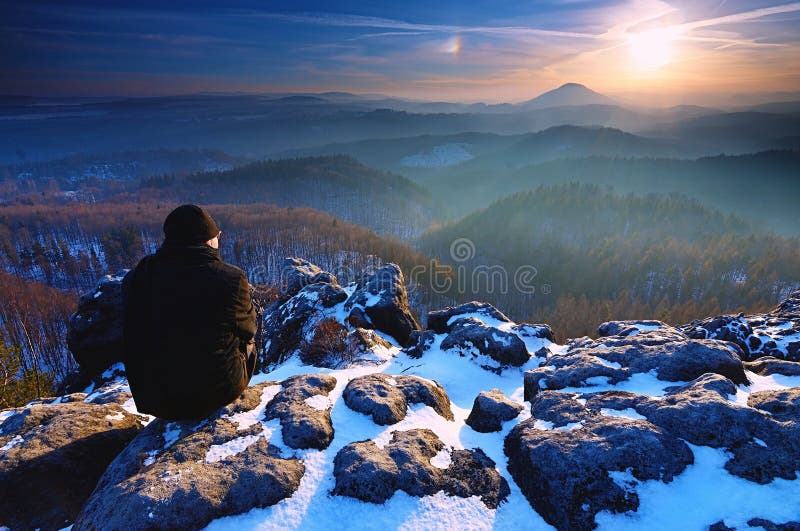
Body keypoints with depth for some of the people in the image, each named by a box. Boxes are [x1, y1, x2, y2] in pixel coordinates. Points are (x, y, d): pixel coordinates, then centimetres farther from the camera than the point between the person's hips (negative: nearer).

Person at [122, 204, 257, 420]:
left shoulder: (137, 276, -9)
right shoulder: (231, 279, -21)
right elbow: (247, 330, -3)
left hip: (154, 400, 4)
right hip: (218, 394, -4)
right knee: (247, 344, 25)